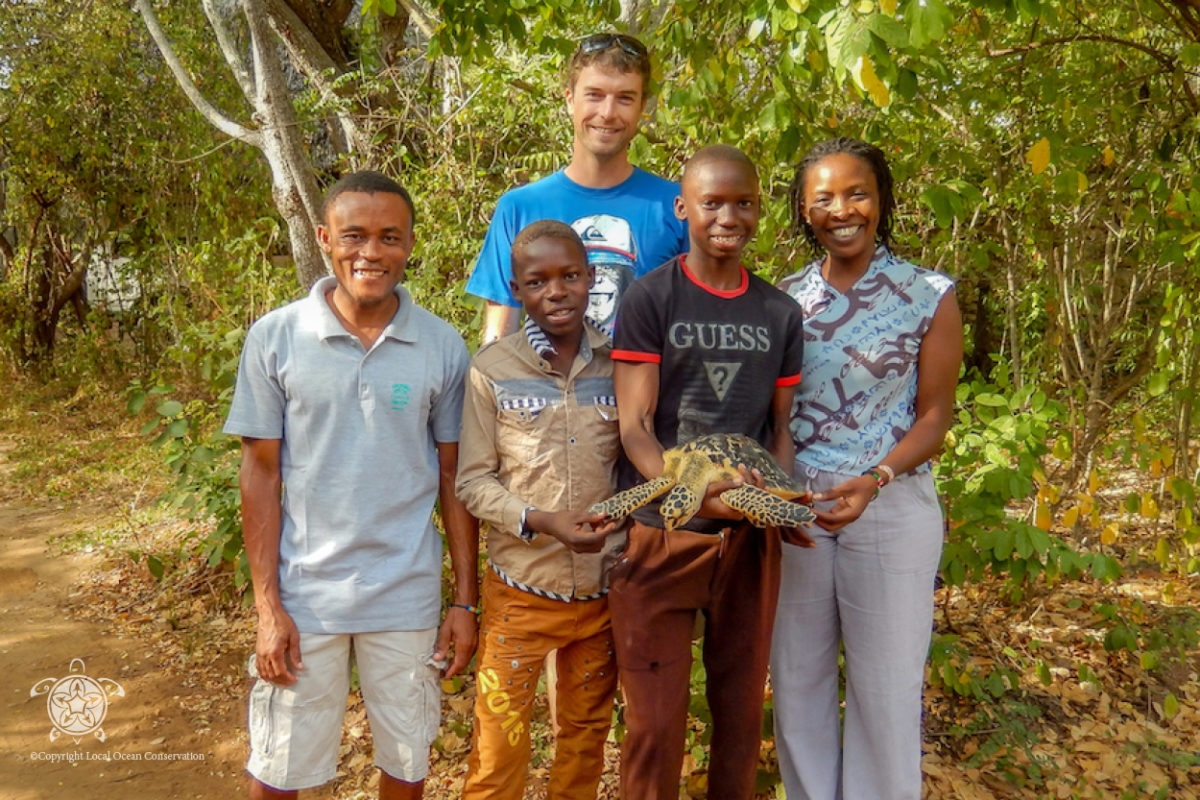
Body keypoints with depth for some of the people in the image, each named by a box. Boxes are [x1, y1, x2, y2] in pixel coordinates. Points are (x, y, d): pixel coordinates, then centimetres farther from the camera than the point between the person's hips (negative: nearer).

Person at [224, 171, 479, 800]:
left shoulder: (443, 348, -4)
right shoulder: (275, 338, -6)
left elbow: (453, 480, 2)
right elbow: (261, 474, -3)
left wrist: (466, 601, 2)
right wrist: (267, 606, -5)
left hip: (407, 595, 1)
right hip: (305, 593, -1)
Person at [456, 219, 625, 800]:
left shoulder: (619, 363, 0)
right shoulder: (491, 369, -8)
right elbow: (473, 481, -7)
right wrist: (543, 522, -22)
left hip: (603, 589, 3)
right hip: (521, 589, -2)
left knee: (586, 736, 19)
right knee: (500, 744, 6)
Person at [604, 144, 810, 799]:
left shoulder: (780, 314, 9)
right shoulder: (650, 299, -3)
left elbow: (781, 426, 13)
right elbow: (634, 425, -9)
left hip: (749, 536, 4)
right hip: (661, 534, -4)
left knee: (741, 710, 16)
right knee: (656, 720, 3)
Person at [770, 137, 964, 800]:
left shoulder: (929, 296, -3)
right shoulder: (784, 299, 4)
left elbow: (933, 416, -4)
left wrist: (873, 480, -20)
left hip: (891, 502, -2)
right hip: (793, 499, 3)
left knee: (885, 682, 7)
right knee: (795, 674, 13)